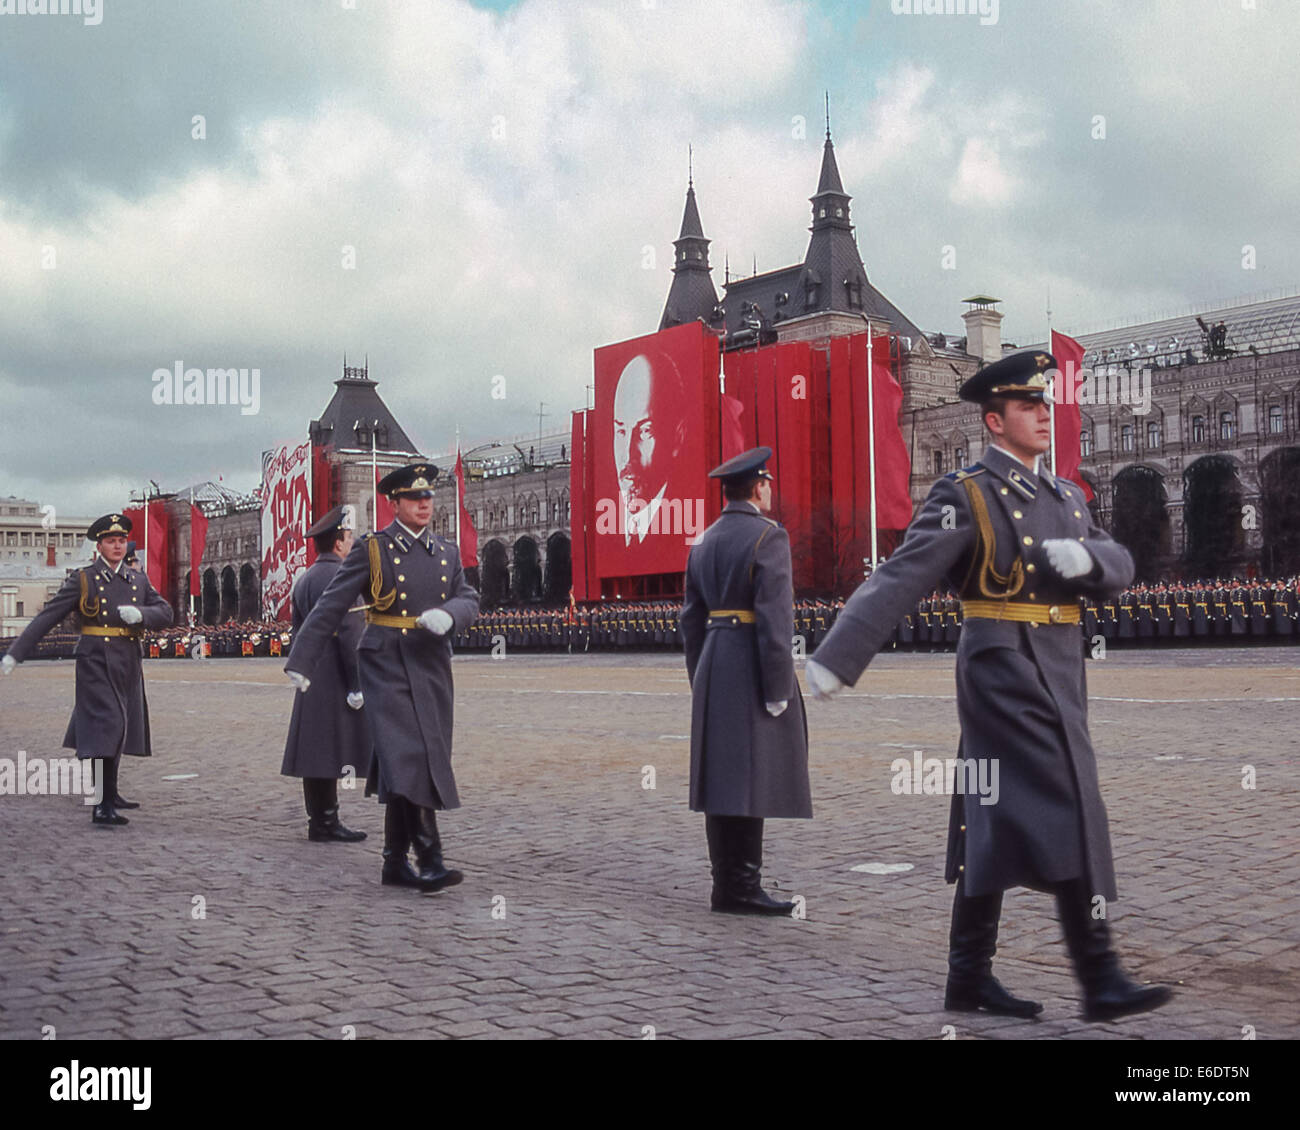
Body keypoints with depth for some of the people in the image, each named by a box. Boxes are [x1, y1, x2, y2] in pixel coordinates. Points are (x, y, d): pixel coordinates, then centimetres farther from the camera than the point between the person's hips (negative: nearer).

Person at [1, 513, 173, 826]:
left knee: (119, 727, 16)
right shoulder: (83, 580, -2)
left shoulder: (138, 581, 13)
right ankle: (102, 807, -20)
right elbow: (46, 618, -5)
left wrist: (139, 613, -17)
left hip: (128, 665, 6)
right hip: (96, 662, -6)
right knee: (106, 726, -16)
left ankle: (109, 792, 34)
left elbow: (165, 613, 5)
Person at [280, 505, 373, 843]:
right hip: (336, 682, -9)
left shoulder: (303, 580, 15)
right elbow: (350, 633, -18)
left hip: (311, 683, 9)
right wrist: (358, 684, -16)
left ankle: (319, 821, 15)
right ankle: (326, 824, -4)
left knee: (315, 750, 10)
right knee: (331, 752, -6)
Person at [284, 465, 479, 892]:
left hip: (433, 670, 5)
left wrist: (447, 614, -14)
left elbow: (469, 602, 10)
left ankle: (396, 862, 16)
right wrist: (301, 662, -3)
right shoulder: (372, 549, 1)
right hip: (387, 669, -5)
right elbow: (330, 607, 0)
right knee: (407, 761, -16)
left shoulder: (447, 553, 15)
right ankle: (430, 859, -17)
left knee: (410, 768, 8)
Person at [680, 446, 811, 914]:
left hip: (714, 665, 8)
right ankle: (741, 888, -6)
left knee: (721, 776, 9)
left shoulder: (703, 542, 13)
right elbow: (775, 616, -18)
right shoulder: (769, 536, -11)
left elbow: (692, 618, 14)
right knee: (752, 778, -6)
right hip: (753, 668, -8)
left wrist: (701, 683, 19)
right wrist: (777, 690, -17)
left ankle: (727, 884, 13)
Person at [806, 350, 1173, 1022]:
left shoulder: (1064, 496, 18)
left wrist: (1086, 557, -13)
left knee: (998, 827, 10)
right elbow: (897, 581, -15)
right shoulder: (966, 495, -7)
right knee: (1066, 816, -12)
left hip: (1056, 681, 8)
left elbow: (1119, 569, 12)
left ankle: (969, 979, 16)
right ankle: (1101, 982, -7)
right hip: (1005, 671, -8)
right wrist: (834, 659, -21)